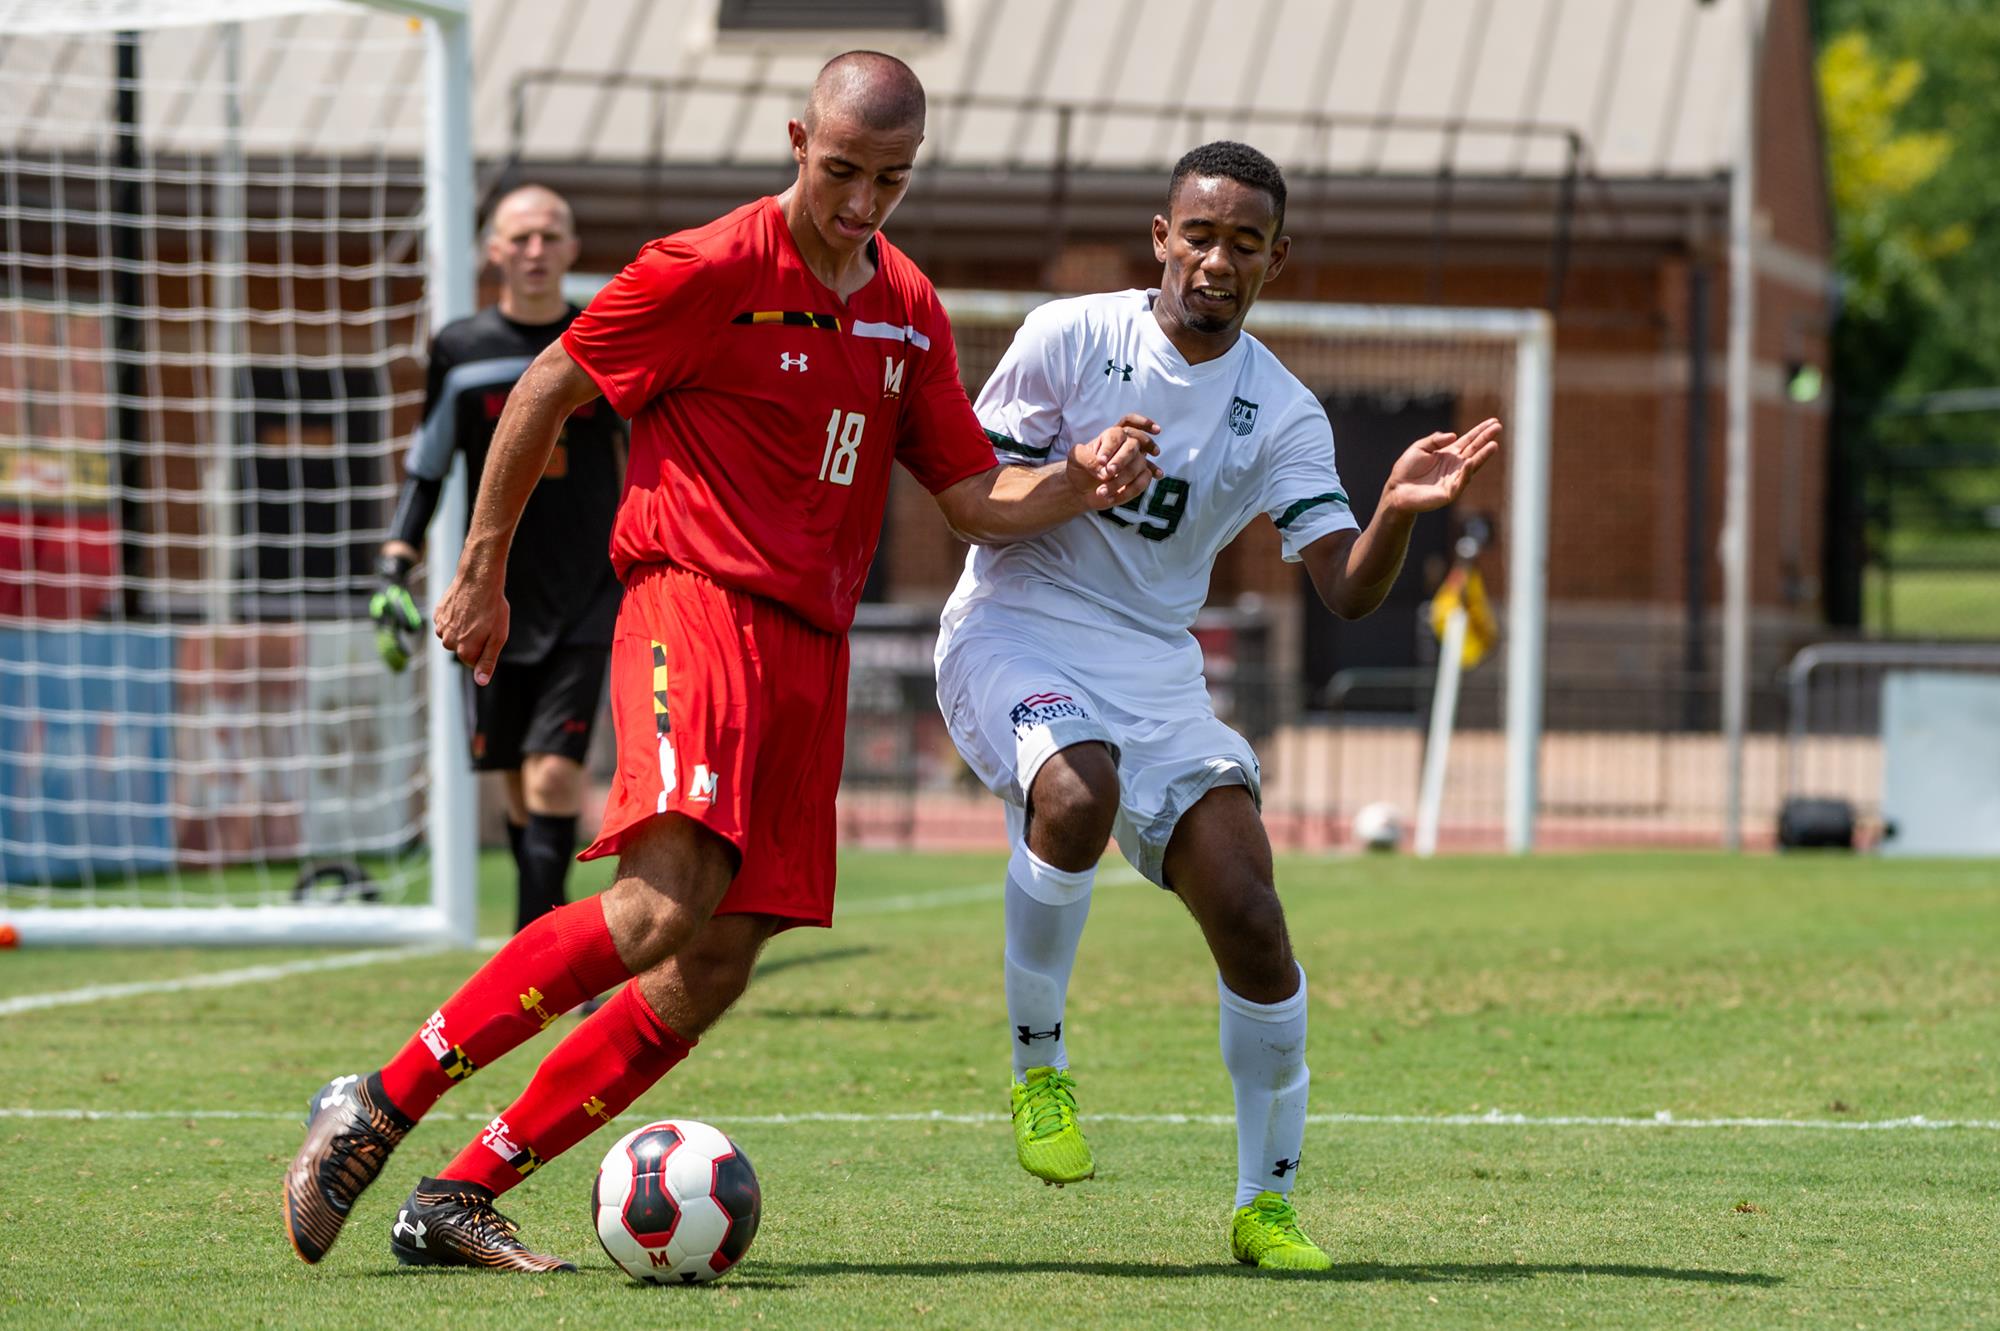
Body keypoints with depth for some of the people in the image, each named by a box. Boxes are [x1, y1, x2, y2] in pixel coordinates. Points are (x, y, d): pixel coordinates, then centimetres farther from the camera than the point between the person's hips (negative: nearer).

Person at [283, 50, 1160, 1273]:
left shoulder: (910, 311, 14)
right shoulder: (710, 271, -6)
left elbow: (975, 497, 17)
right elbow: (547, 391, 2)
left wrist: (1080, 484, -4)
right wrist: (483, 571, 5)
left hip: (812, 646, 7)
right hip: (697, 607, -7)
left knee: (715, 970, -1)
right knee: (664, 905, -26)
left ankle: (461, 1199, 4)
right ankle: (375, 1111, -18)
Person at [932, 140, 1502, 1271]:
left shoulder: (1283, 414, 2)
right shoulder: (1072, 337, -4)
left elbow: (1349, 591, -7)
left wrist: (1399, 512, -28)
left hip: (1157, 669, 3)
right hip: (1014, 633, -3)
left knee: (1248, 910, -13)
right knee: (1077, 793, -36)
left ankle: (1267, 1202, 2)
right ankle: (1038, 1060, -13)